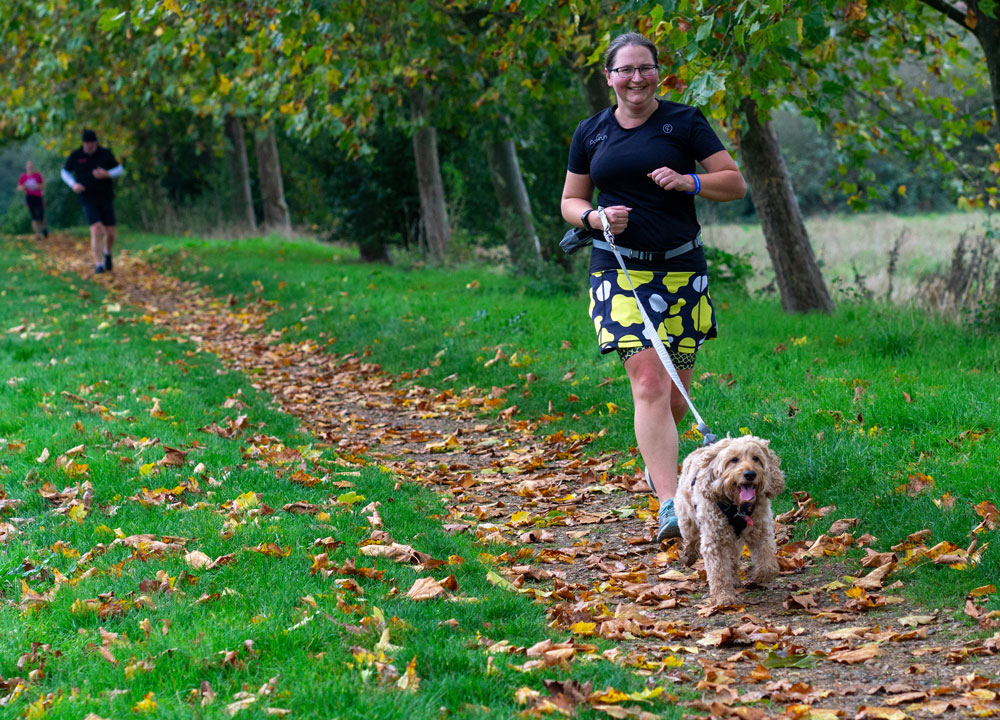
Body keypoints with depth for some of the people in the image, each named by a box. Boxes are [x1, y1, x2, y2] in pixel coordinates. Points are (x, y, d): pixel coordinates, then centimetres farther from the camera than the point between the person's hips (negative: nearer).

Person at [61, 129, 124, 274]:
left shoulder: (106, 154, -3)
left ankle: (107, 252, 37)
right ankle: (99, 265, -13)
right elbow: (65, 172, 10)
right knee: (96, 230, -20)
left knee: (110, 233, 3)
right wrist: (73, 184, -11)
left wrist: (107, 174, -17)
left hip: (106, 198, 2)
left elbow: (120, 170, 5)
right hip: (88, 200, -2)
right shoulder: (75, 156, -4)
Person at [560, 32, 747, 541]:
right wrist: (596, 217, -7)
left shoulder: (683, 122, 3)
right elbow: (570, 202, 15)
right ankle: (670, 503, -22)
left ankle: (656, 458, 40)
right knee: (648, 382, -16)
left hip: (681, 268, 1)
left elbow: (735, 184, 2)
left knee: (676, 389, 7)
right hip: (619, 269, -1)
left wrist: (689, 182, -16)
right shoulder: (590, 134, 8)